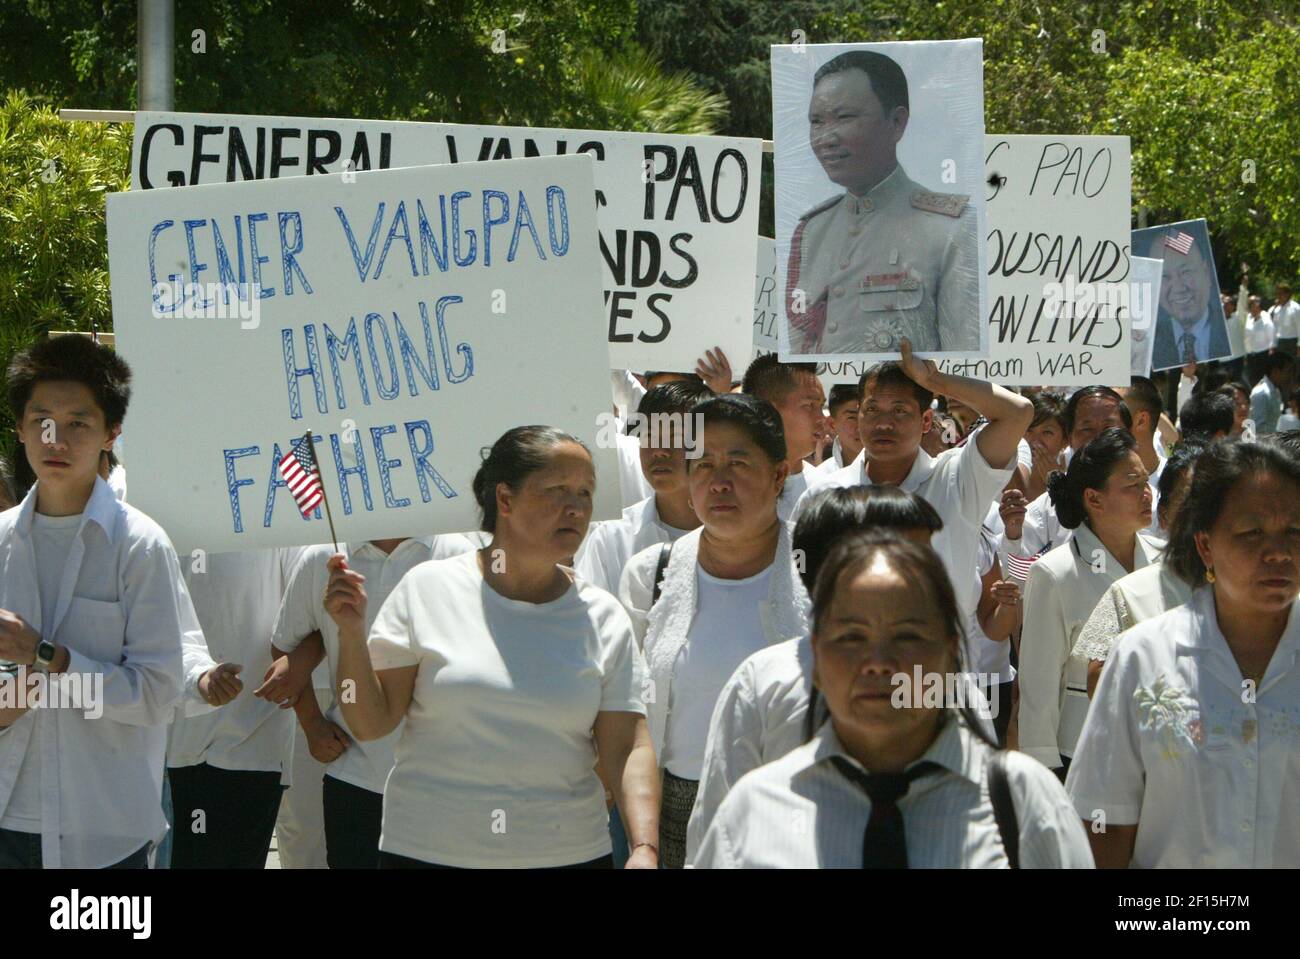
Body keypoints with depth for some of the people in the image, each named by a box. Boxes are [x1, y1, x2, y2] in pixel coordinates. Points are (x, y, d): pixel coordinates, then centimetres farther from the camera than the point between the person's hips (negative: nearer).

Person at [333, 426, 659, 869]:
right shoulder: (428, 588, -2)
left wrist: (645, 848, -18)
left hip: (570, 851, 1)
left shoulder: (604, 617, 2)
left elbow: (627, 749, -4)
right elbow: (371, 724, -1)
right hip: (428, 848, -1)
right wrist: (350, 632, -15)